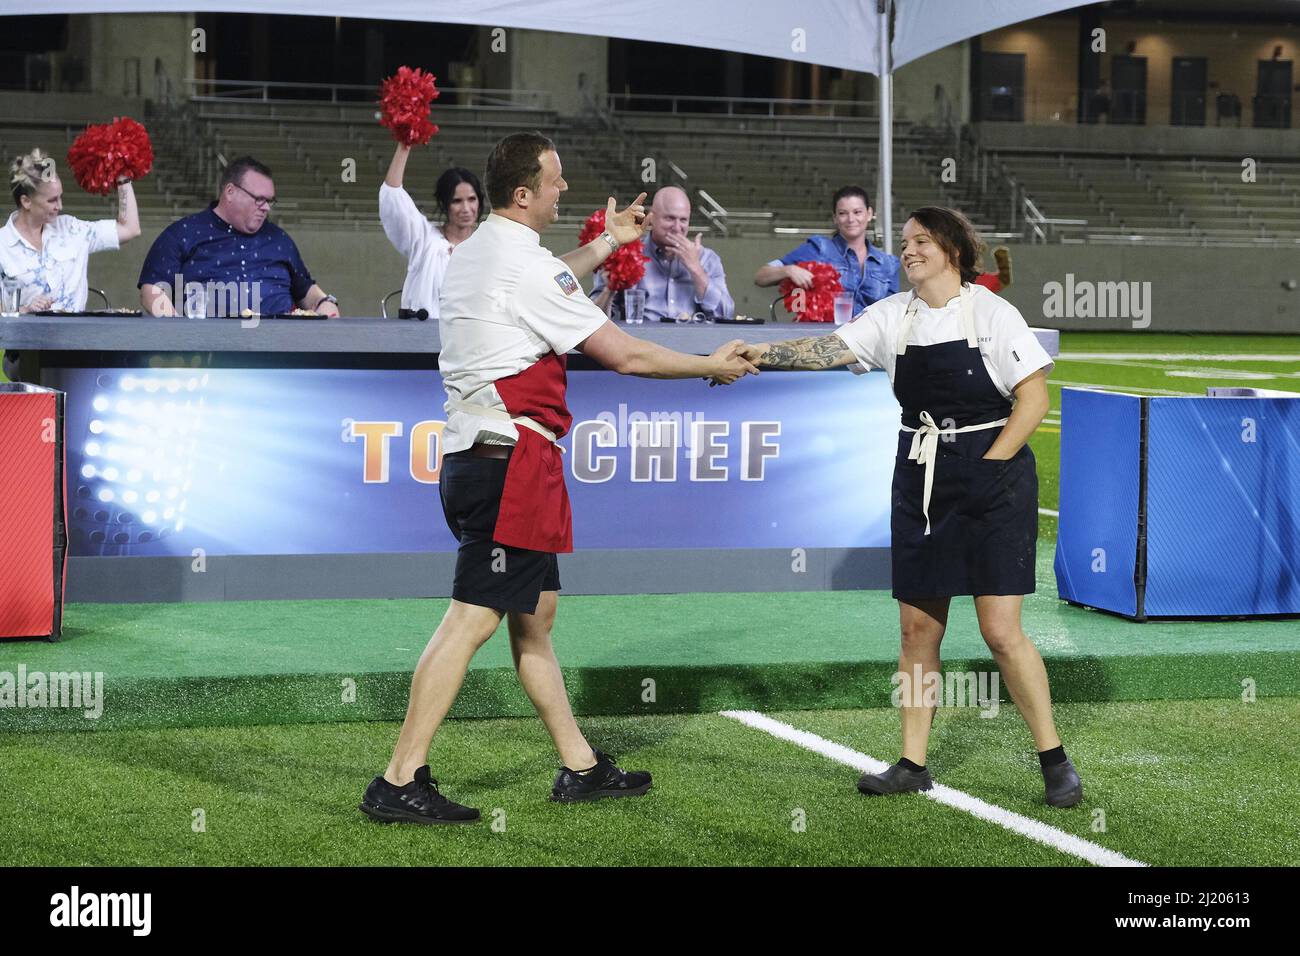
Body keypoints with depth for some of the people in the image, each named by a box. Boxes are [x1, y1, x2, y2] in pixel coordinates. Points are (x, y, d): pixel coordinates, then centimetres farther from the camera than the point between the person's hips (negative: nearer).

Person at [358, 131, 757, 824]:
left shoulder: (474, 254, 15)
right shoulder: (524, 264, -13)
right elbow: (626, 356, -11)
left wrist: (606, 244, 43)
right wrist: (713, 367, 2)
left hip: (473, 452, 11)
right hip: (512, 460, -11)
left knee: (534, 617, 14)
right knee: (471, 619, -11)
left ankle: (580, 768, 21)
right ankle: (398, 782, -11)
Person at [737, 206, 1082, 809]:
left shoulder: (991, 312, -6)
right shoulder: (893, 316, 7)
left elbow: (1034, 398, -8)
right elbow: (829, 350, -6)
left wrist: (986, 465, -11)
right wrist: (763, 354, -21)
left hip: (993, 474, -5)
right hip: (920, 482, 5)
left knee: (1001, 630, -8)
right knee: (918, 629, 6)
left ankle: (1054, 761, 4)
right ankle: (913, 765, 15)